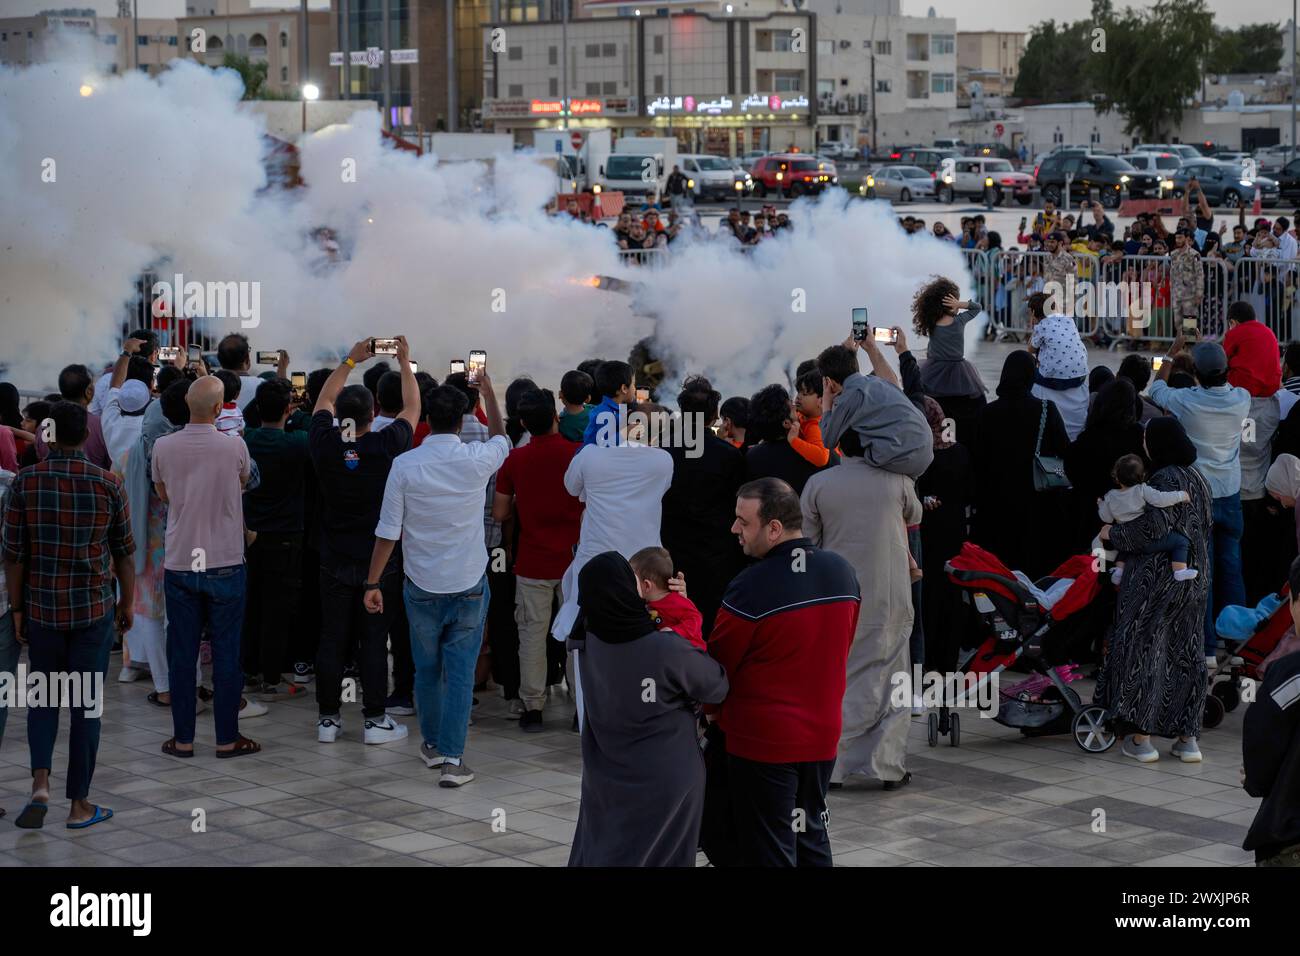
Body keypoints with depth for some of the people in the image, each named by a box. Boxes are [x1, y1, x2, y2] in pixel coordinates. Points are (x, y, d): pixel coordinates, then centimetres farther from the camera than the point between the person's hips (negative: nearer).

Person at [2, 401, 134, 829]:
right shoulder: (107, 483, -7)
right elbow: (124, 552, 0)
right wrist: (127, 603, 13)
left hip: (41, 609, 1)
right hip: (94, 609, -1)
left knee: (43, 696, 17)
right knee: (85, 703, 6)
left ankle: (40, 784, -2)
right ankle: (79, 805, 11)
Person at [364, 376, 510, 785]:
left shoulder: (405, 465, -11)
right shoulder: (477, 460, -10)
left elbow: (388, 532, -8)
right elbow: (501, 438, 16)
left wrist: (373, 582, 0)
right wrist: (488, 393, 28)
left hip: (422, 586, 1)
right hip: (469, 584, -1)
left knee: (427, 669, 16)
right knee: (460, 672, 1)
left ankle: (432, 744, 31)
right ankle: (452, 758, -3)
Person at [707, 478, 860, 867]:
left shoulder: (751, 588, -22)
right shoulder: (842, 572, -1)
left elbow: (716, 668, -10)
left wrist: (711, 709, 9)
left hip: (762, 739, -6)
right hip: (823, 733, 6)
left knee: (769, 852, 4)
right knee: (812, 838, 20)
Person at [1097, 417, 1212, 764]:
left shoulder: (1166, 479, -16)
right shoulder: (1197, 478, 10)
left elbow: (1152, 528, -23)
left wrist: (1113, 533, -7)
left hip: (1155, 578, -8)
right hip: (1194, 579, 8)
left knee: (1141, 648, 1)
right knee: (1185, 652, 11)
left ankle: (1141, 738, 2)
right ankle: (1188, 738, 12)